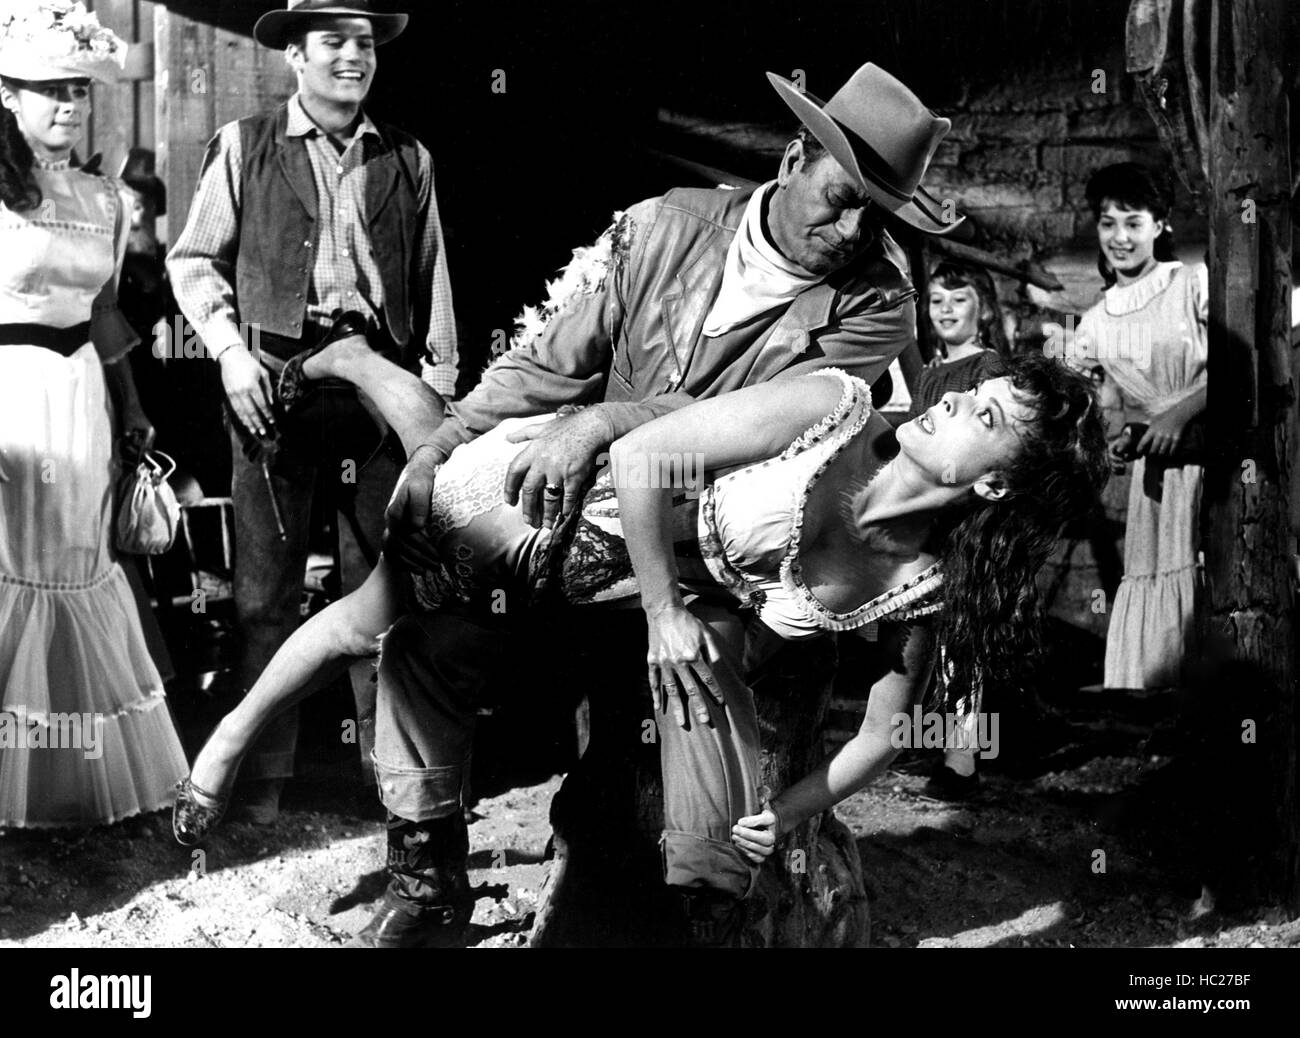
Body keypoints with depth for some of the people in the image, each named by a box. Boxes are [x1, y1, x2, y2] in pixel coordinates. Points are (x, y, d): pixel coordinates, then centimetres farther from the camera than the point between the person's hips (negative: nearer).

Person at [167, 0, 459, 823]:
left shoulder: (408, 160, 13)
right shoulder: (244, 147, 7)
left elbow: (432, 279, 13)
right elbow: (194, 260, 7)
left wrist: (440, 387, 5)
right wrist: (232, 350, -6)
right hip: (273, 377, -1)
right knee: (268, 583, 2)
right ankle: (264, 768, 9)